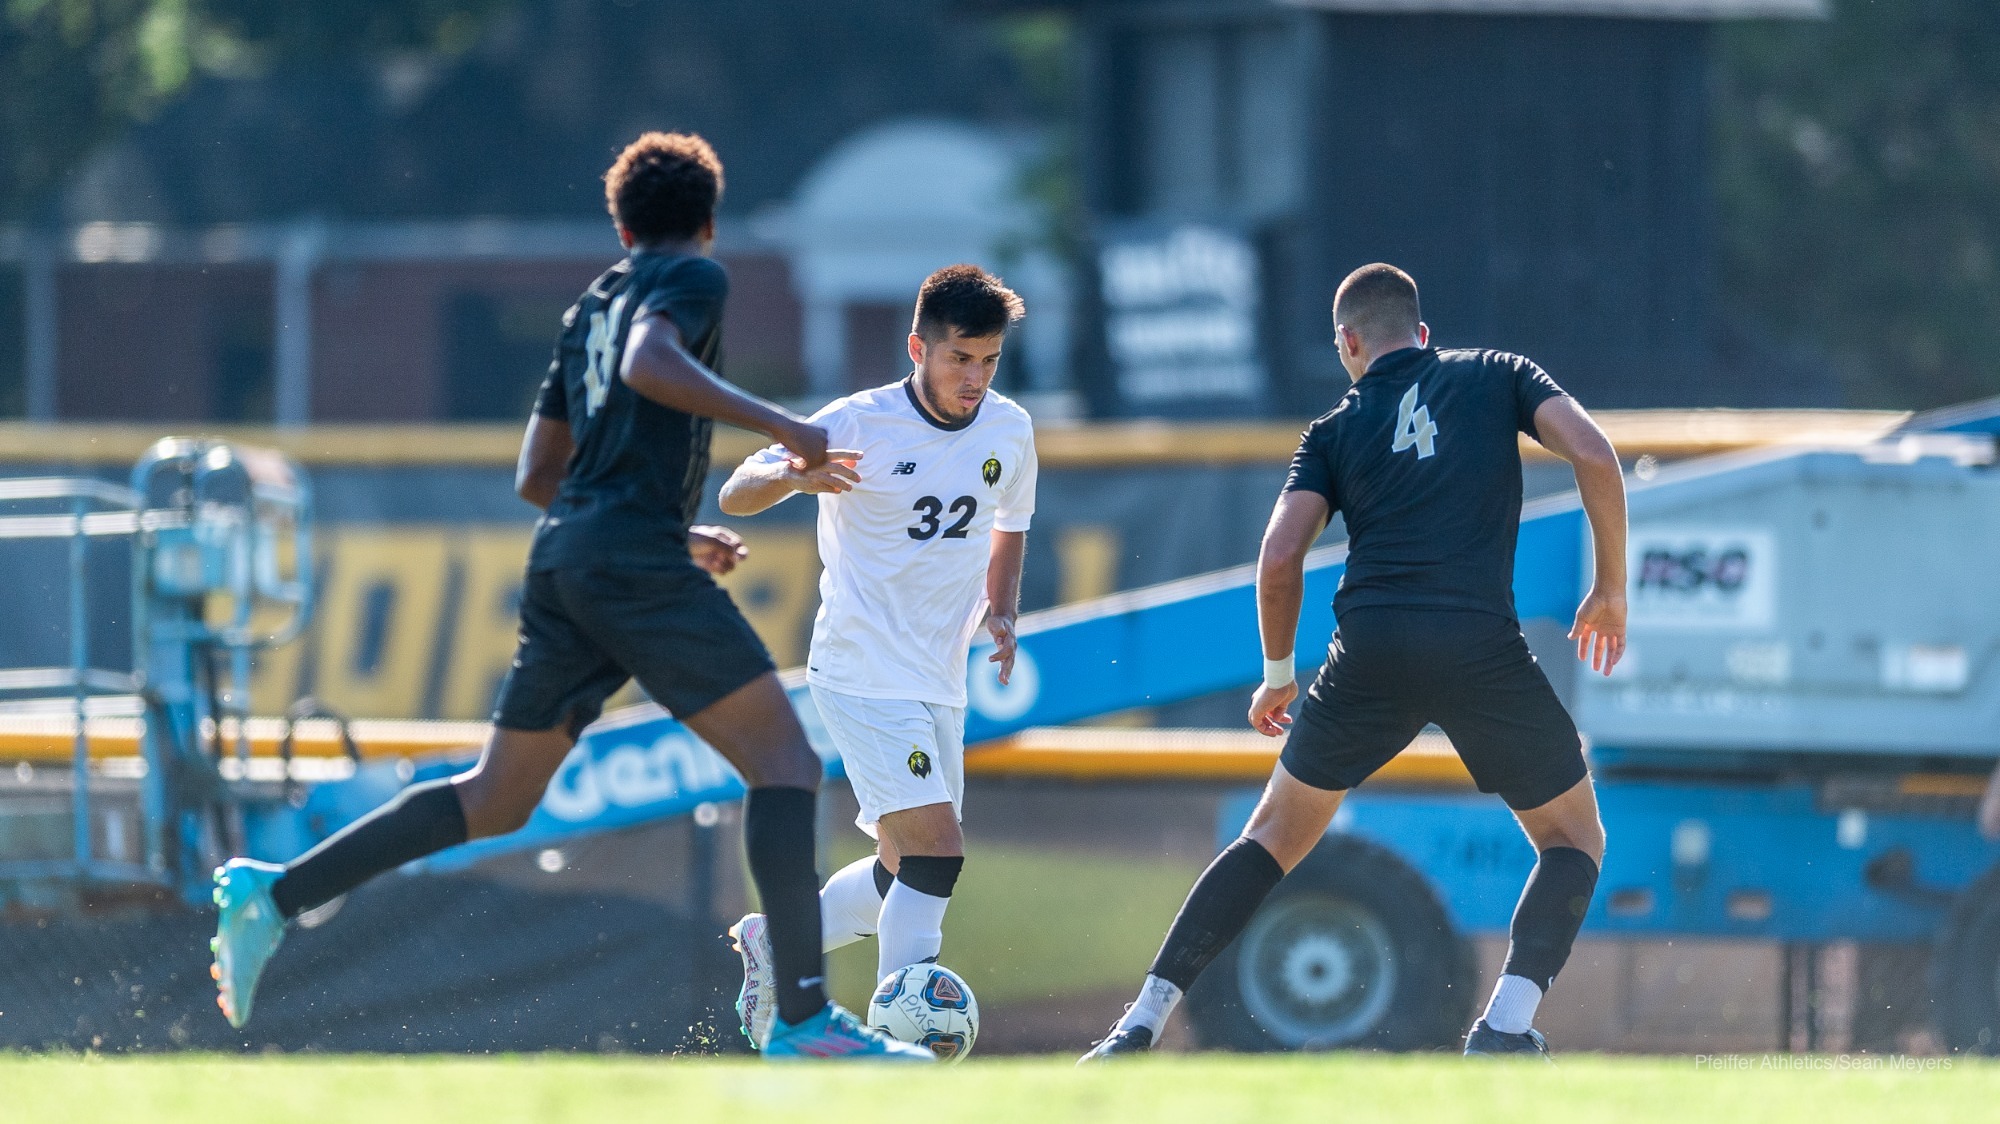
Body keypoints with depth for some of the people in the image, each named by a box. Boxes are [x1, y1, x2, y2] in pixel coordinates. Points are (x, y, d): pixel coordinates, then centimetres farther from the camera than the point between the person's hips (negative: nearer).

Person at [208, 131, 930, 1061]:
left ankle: (273, 894, 9)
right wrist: (775, 424, -17)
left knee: (496, 800, 14)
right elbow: (649, 366, -19)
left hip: (561, 556, 8)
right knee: (784, 762, -8)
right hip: (635, 556, -8)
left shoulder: (591, 307, 26)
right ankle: (803, 1016, -19)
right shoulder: (694, 279, 4)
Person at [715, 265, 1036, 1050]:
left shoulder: (1010, 431, 4)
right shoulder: (857, 425, -13)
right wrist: (791, 474, -33)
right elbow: (735, 496, -10)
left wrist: (1001, 613, 3)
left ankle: (776, 942, 34)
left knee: (908, 871, 12)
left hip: (939, 684, 7)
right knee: (936, 850, -19)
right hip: (863, 678, -7)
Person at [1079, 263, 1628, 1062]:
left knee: (1274, 837, 17)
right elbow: (1594, 454, 1)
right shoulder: (1497, 375, 17)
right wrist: (1610, 589, 11)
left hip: (1369, 650, 2)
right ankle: (1507, 1024, -7)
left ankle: (1141, 1025, 9)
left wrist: (1278, 675, 21)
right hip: (1482, 648, -2)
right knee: (1573, 839, 16)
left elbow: (1279, 560, 6)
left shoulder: (1335, 431, 17)